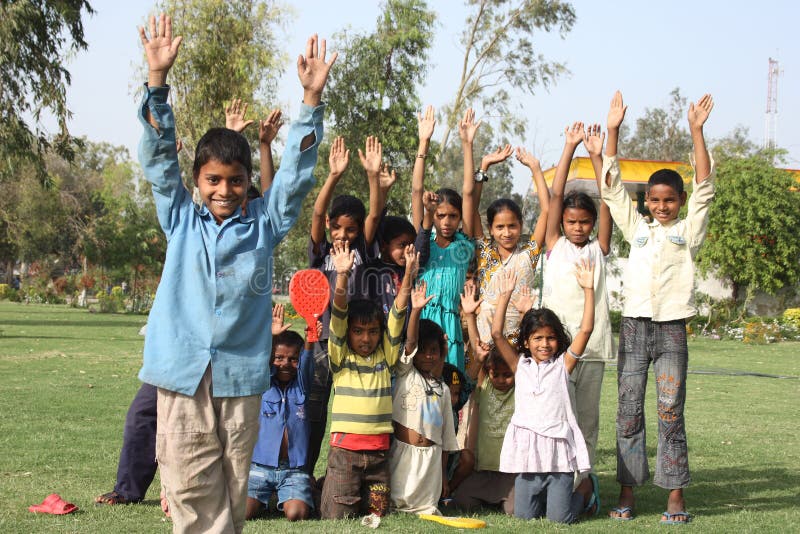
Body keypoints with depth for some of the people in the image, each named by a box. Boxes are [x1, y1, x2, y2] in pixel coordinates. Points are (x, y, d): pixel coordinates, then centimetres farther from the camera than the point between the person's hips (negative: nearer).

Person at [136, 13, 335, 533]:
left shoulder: (265, 223, 8)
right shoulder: (181, 220, 9)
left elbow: (296, 172, 1)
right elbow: (160, 157, 3)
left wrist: (312, 98, -10)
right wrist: (157, 78, -7)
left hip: (241, 374, 1)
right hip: (183, 372, 0)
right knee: (192, 492, -2)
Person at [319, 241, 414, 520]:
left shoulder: (386, 355, 10)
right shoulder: (341, 357, 4)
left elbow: (398, 314, 4)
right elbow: (338, 314, -7)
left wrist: (408, 274, -5)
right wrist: (342, 275, -19)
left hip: (378, 450, 3)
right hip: (344, 447, -3)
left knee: (377, 515, 4)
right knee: (337, 518, -4)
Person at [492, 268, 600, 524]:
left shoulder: (563, 364, 5)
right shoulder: (520, 365, 9)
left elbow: (585, 330, -3)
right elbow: (497, 334, 1)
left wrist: (588, 289, -8)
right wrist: (504, 295, -4)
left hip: (557, 445, -2)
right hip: (527, 447, 2)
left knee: (559, 517, -5)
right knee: (524, 515, 2)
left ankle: (586, 489, 26)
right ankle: (545, 494, 34)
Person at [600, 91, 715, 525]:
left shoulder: (689, 229, 8)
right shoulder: (637, 229, 13)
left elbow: (704, 186, -2)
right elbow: (611, 187, 10)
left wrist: (696, 131, -9)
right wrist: (613, 131, 3)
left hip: (672, 328, -2)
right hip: (634, 324, 2)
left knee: (671, 412, -2)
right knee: (628, 411, 2)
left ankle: (676, 495, 3)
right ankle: (627, 492, 7)